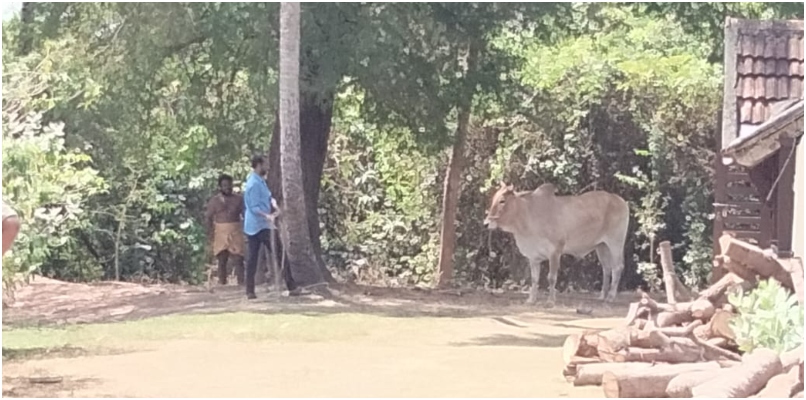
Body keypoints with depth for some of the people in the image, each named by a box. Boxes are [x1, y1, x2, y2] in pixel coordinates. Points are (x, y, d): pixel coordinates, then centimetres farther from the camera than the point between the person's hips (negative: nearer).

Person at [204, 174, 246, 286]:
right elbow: (208, 218, 3)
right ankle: (222, 282, 12)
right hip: (221, 233, 0)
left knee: (238, 259, -7)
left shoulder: (238, 199, 6)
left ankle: (241, 282, -7)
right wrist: (209, 234, -5)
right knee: (222, 259, 5)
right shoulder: (214, 201, 4)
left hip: (235, 233, 0)